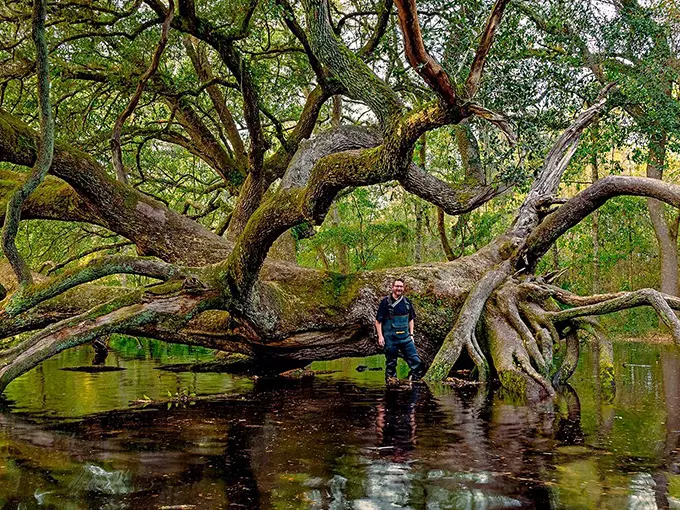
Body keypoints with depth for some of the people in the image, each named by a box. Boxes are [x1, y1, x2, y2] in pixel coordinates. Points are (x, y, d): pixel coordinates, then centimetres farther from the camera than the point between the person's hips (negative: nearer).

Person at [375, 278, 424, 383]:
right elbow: (378, 320, -3)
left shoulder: (407, 302, 8)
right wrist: (380, 336, -10)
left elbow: (411, 319, 19)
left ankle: (413, 380, 8)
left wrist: (411, 334, 11)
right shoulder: (386, 302, -5)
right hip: (390, 338, -4)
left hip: (405, 337, 4)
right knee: (391, 363, 6)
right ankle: (390, 380, 18)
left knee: (416, 361, -4)